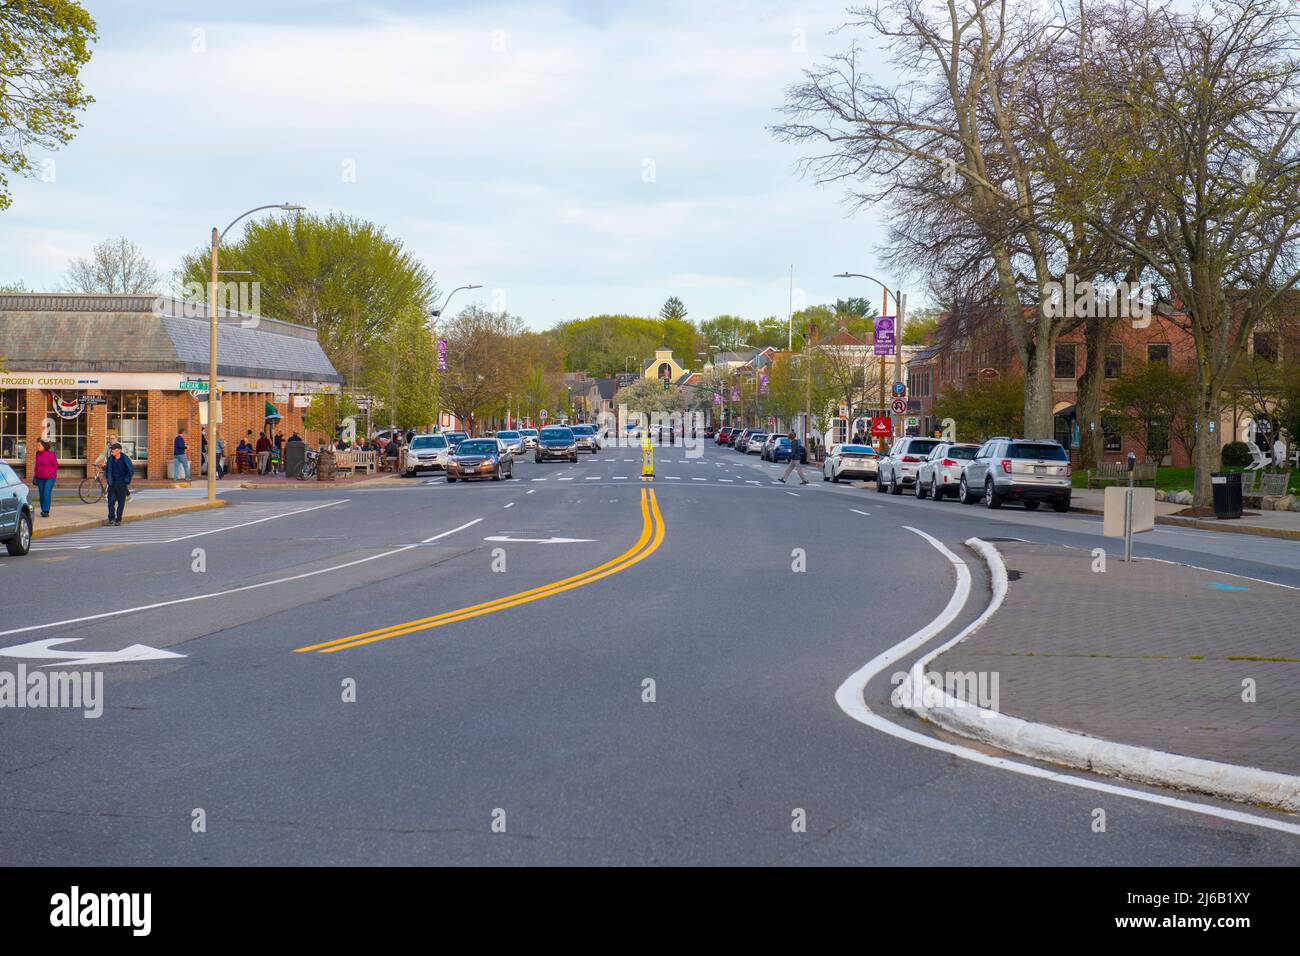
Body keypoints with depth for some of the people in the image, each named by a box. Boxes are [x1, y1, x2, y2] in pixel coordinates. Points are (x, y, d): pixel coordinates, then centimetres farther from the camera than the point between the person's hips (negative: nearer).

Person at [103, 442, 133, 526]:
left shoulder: (125, 459, -8)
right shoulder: (110, 459, 3)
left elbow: (131, 470, -2)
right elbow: (107, 469, 19)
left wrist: (127, 480, -3)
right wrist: (107, 479, 12)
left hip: (121, 484, -3)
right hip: (112, 483, 3)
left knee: (121, 502, 1)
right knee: (111, 501, -7)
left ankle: (118, 519, 9)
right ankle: (111, 519, -5)